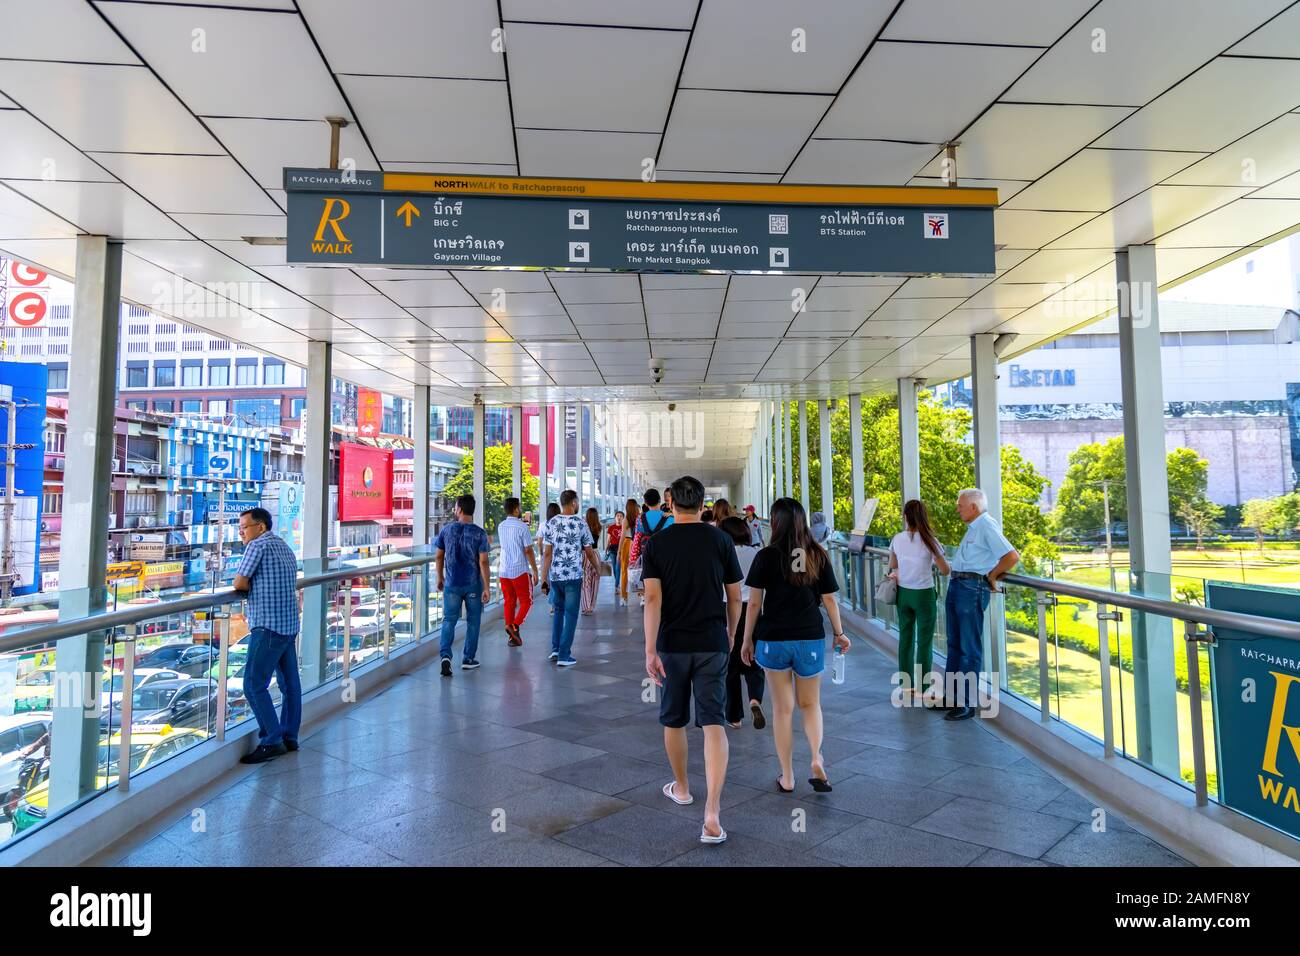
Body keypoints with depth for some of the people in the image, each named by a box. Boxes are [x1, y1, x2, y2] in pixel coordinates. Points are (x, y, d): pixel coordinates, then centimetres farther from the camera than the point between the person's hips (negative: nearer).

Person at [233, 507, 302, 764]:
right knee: (289, 684, 13)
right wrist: (258, 585, 14)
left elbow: (239, 583, -9)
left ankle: (272, 741, -5)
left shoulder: (258, 545, -8)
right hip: (290, 625, 9)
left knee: (254, 685, -5)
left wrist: (250, 585, 11)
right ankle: (289, 738, 20)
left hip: (268, 626, -9)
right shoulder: (285, 547, 19)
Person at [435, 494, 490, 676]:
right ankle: (468, 659, 20)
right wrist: (486, 588, -10)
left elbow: (438, 556, 5)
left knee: (449, 620, 6)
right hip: (473, 585, -1)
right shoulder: (479, 533, -10)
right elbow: (483, 562, -14)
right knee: (472, 621, 12)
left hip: (452, 584, 1)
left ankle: (445, 655, -12)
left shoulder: (447, 529, -2)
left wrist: (440, 578, 19)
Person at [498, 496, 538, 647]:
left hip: (504, 571, 6)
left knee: (509, 603, 10)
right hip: (520, 571, -6)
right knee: (526, 602, 6)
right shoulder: (522, 527, -11)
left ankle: (512, 637, 12)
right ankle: (514, 625, -14)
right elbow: (528, 551, -12)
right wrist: (535, 571, -7)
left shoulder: (500, 527, 7)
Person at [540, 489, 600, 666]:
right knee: (571, 614, 4)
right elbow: (589, 552, -1)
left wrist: (544, 578, 4)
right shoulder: (580, 524, -6)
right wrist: (598, 568, 16)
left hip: (555, 576, 4)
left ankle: (555, 649, 16)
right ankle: (564, 655, 4)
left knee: (558, 611, 21)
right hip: (573, 576, -3)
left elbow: (547, 553, 0)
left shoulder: (551, 523, 1)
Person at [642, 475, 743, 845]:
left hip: (672, 643, 0)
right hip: (712, 643, 0)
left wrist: (650, 650, -12)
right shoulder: (720, 540, -1)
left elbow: (653, 598, -12)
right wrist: (730, 633, 20)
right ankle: (712, 814, -9)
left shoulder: (656, 544, -4)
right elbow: (734, 596, 4)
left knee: (674, 719, 18)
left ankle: (681, 787, 37)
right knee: (713, 723, -1)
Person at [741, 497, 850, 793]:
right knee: (810, 704, 19)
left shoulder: (766, 557, -8)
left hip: (773, 640, -2)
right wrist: (839, 633, 18)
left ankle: (787, 778, 16)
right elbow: (830, 600, 4)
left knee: (783, 708, 10)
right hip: (811, 639, 2)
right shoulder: (819, 556, -1)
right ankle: (816, 759, -1)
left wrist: (747, 639, 4)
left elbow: (755, 603, -6)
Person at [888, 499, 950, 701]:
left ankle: (906, 684, 22)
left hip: (903, 593, 4)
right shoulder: (929, 541, -13)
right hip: (923, 594, -4)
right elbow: (945, 570, -8)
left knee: (905, 638, 13)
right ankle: (921, 688, 10)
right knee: (925, 641, 5)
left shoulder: (897, 539, -1)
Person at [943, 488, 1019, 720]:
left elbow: (1012, 556, -23)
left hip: (972, 588, -10)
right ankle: (951, 696, 26)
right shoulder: (973, 527, 16)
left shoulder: (987, 526, -14)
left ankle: (967, 703, 5)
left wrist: (991, 576, -11)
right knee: (955, 645, 16)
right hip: (957, 586, 10)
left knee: (970, 649, -2)